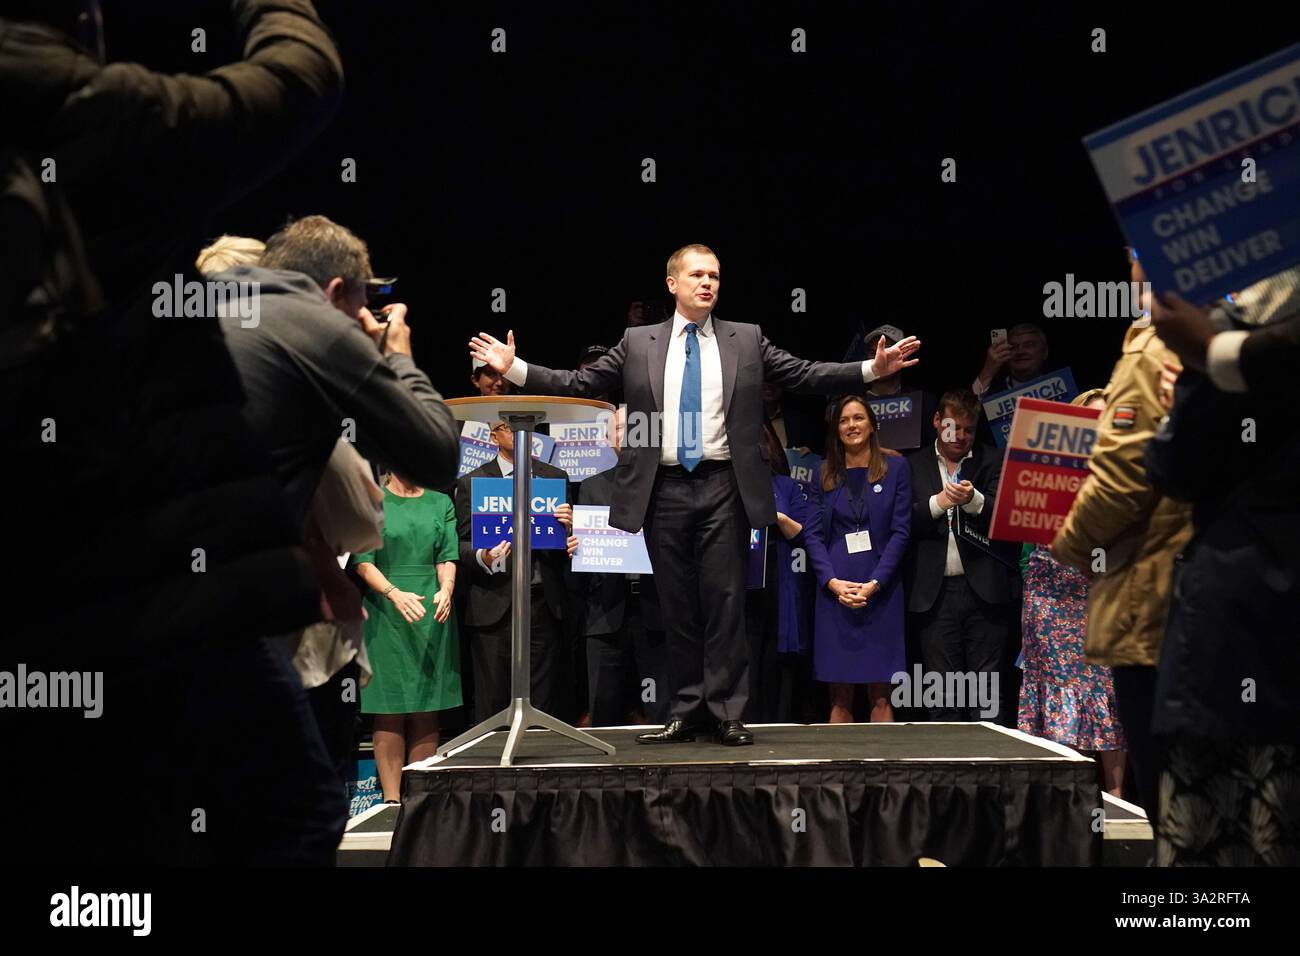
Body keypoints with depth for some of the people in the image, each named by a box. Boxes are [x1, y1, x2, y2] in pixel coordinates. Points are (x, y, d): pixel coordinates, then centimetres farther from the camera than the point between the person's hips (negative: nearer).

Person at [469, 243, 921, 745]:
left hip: (723, 486, -1)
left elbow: (806, 374, 4)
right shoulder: (638, 343, 8)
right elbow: (578, 383, 8)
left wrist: (872, 368, -7)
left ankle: (727, 712, 4)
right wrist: (514, 368, 0)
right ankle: (687, 711, 15)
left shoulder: (747, 340, 8)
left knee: (724, 601, -2)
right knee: (678, 605, 7)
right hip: (665, 490, 1)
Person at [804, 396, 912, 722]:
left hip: (881, 590, -1)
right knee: (840, 697, 0)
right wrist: (833, 582, -9)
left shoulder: (895, 469, 7)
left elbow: (901, 531, 0)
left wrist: (875, 583, -11)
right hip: (834, 591, 2)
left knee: (880, 695, -4)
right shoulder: (824, 475, 12)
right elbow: (813, 534, 6)